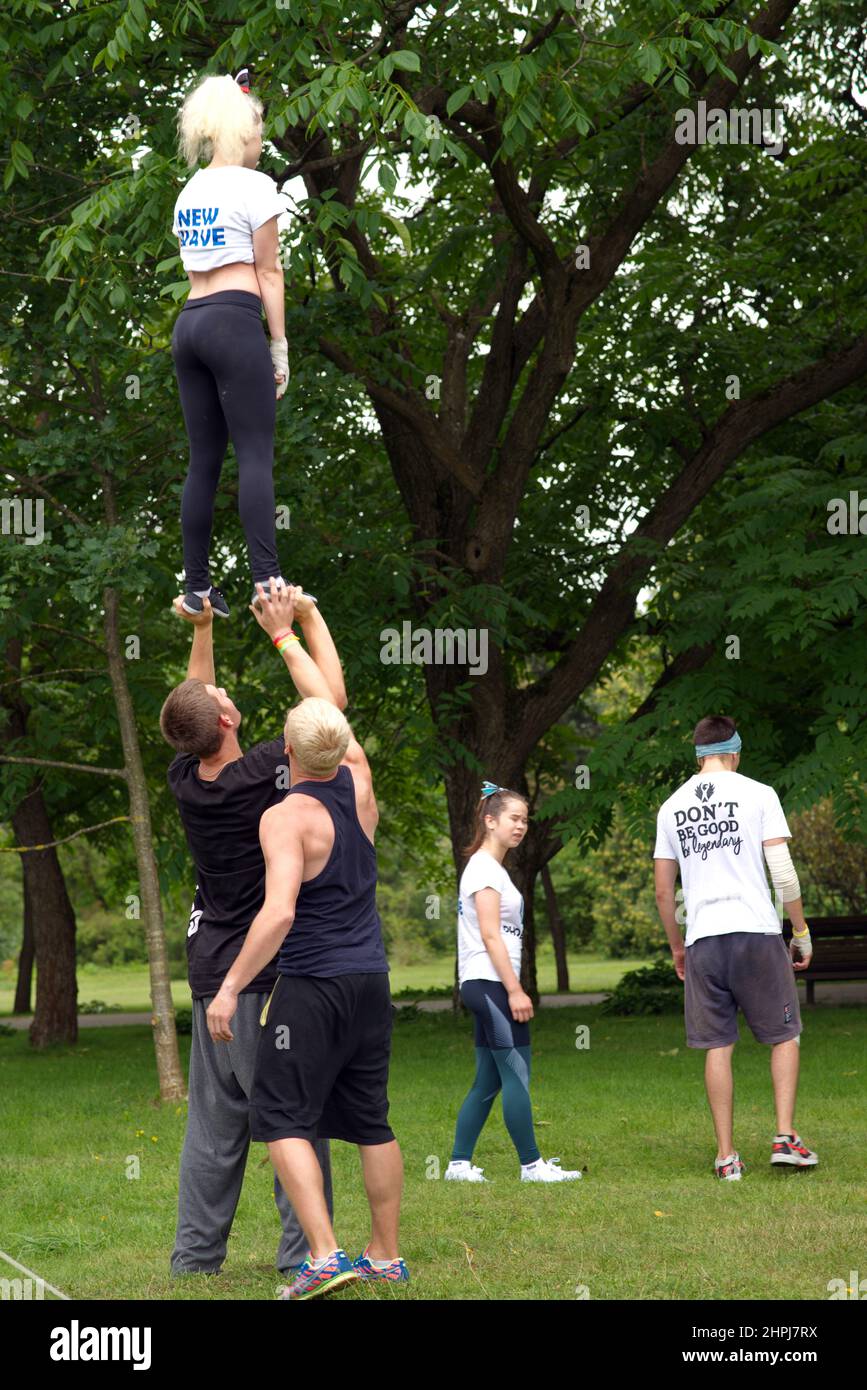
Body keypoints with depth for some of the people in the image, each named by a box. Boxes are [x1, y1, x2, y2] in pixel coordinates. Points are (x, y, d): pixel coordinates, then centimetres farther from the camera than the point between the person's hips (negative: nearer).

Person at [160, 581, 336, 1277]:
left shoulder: (186, 781, 1)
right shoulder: (268, 772, -14)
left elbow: (195, 706, 23)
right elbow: (331, 696, -5)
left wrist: (202, 631, 24)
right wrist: (309, 616, 5)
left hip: (211, 975, 6)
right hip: (276, 974, -6)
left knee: (213, 1126, 9)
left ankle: (194, 1259, 11)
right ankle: (304, 1256, -3)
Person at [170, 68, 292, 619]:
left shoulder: (190, 191, 18)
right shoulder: (254, 186, -3)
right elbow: (268, 272, -4)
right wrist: (280, 347, -2)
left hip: (189, 323, 7)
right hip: (235, 321, -7)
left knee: (204, 459, 8)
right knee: (256, 454, -10)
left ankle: (198, 586, 6)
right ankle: (267, 579, -20)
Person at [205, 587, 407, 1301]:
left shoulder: (286, 817, -15)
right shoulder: (359, 785, 3)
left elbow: (279, 912, -26)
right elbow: (331, 701, 18)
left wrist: (231, 988, -21)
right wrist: (285, 634, 27)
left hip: (314, 986, -7)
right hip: (371, 980, 7)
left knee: (282, 1118, -2)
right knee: (370, 1120, 14)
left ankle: (325, 1255, -13)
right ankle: (386, 1256, 19)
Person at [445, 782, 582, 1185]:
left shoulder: (488, 868, 20)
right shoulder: (486, 869, -10)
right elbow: (490, 935, -16)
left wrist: (511, 989, 20)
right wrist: (515, 990, -19)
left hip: (483, 987, 10)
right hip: (489, 982, -10)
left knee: (488, 1080, 9)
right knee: (516, 1075, -8)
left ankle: (459, 1163, 9)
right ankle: (532, 1164, -6)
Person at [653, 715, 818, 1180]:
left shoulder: (672, 807, 10)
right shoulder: (758, 794, -1)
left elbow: (663, 890, 12)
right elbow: (783, 872, -6)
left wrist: (677, 948, 24)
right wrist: (802, 933, 4)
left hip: (702, 940, 3)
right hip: (757, 932, -3)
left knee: (718, 1047, 6)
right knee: (785, 1035, 10)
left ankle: (726, 1155, 5)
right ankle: (785, 1137, 1)